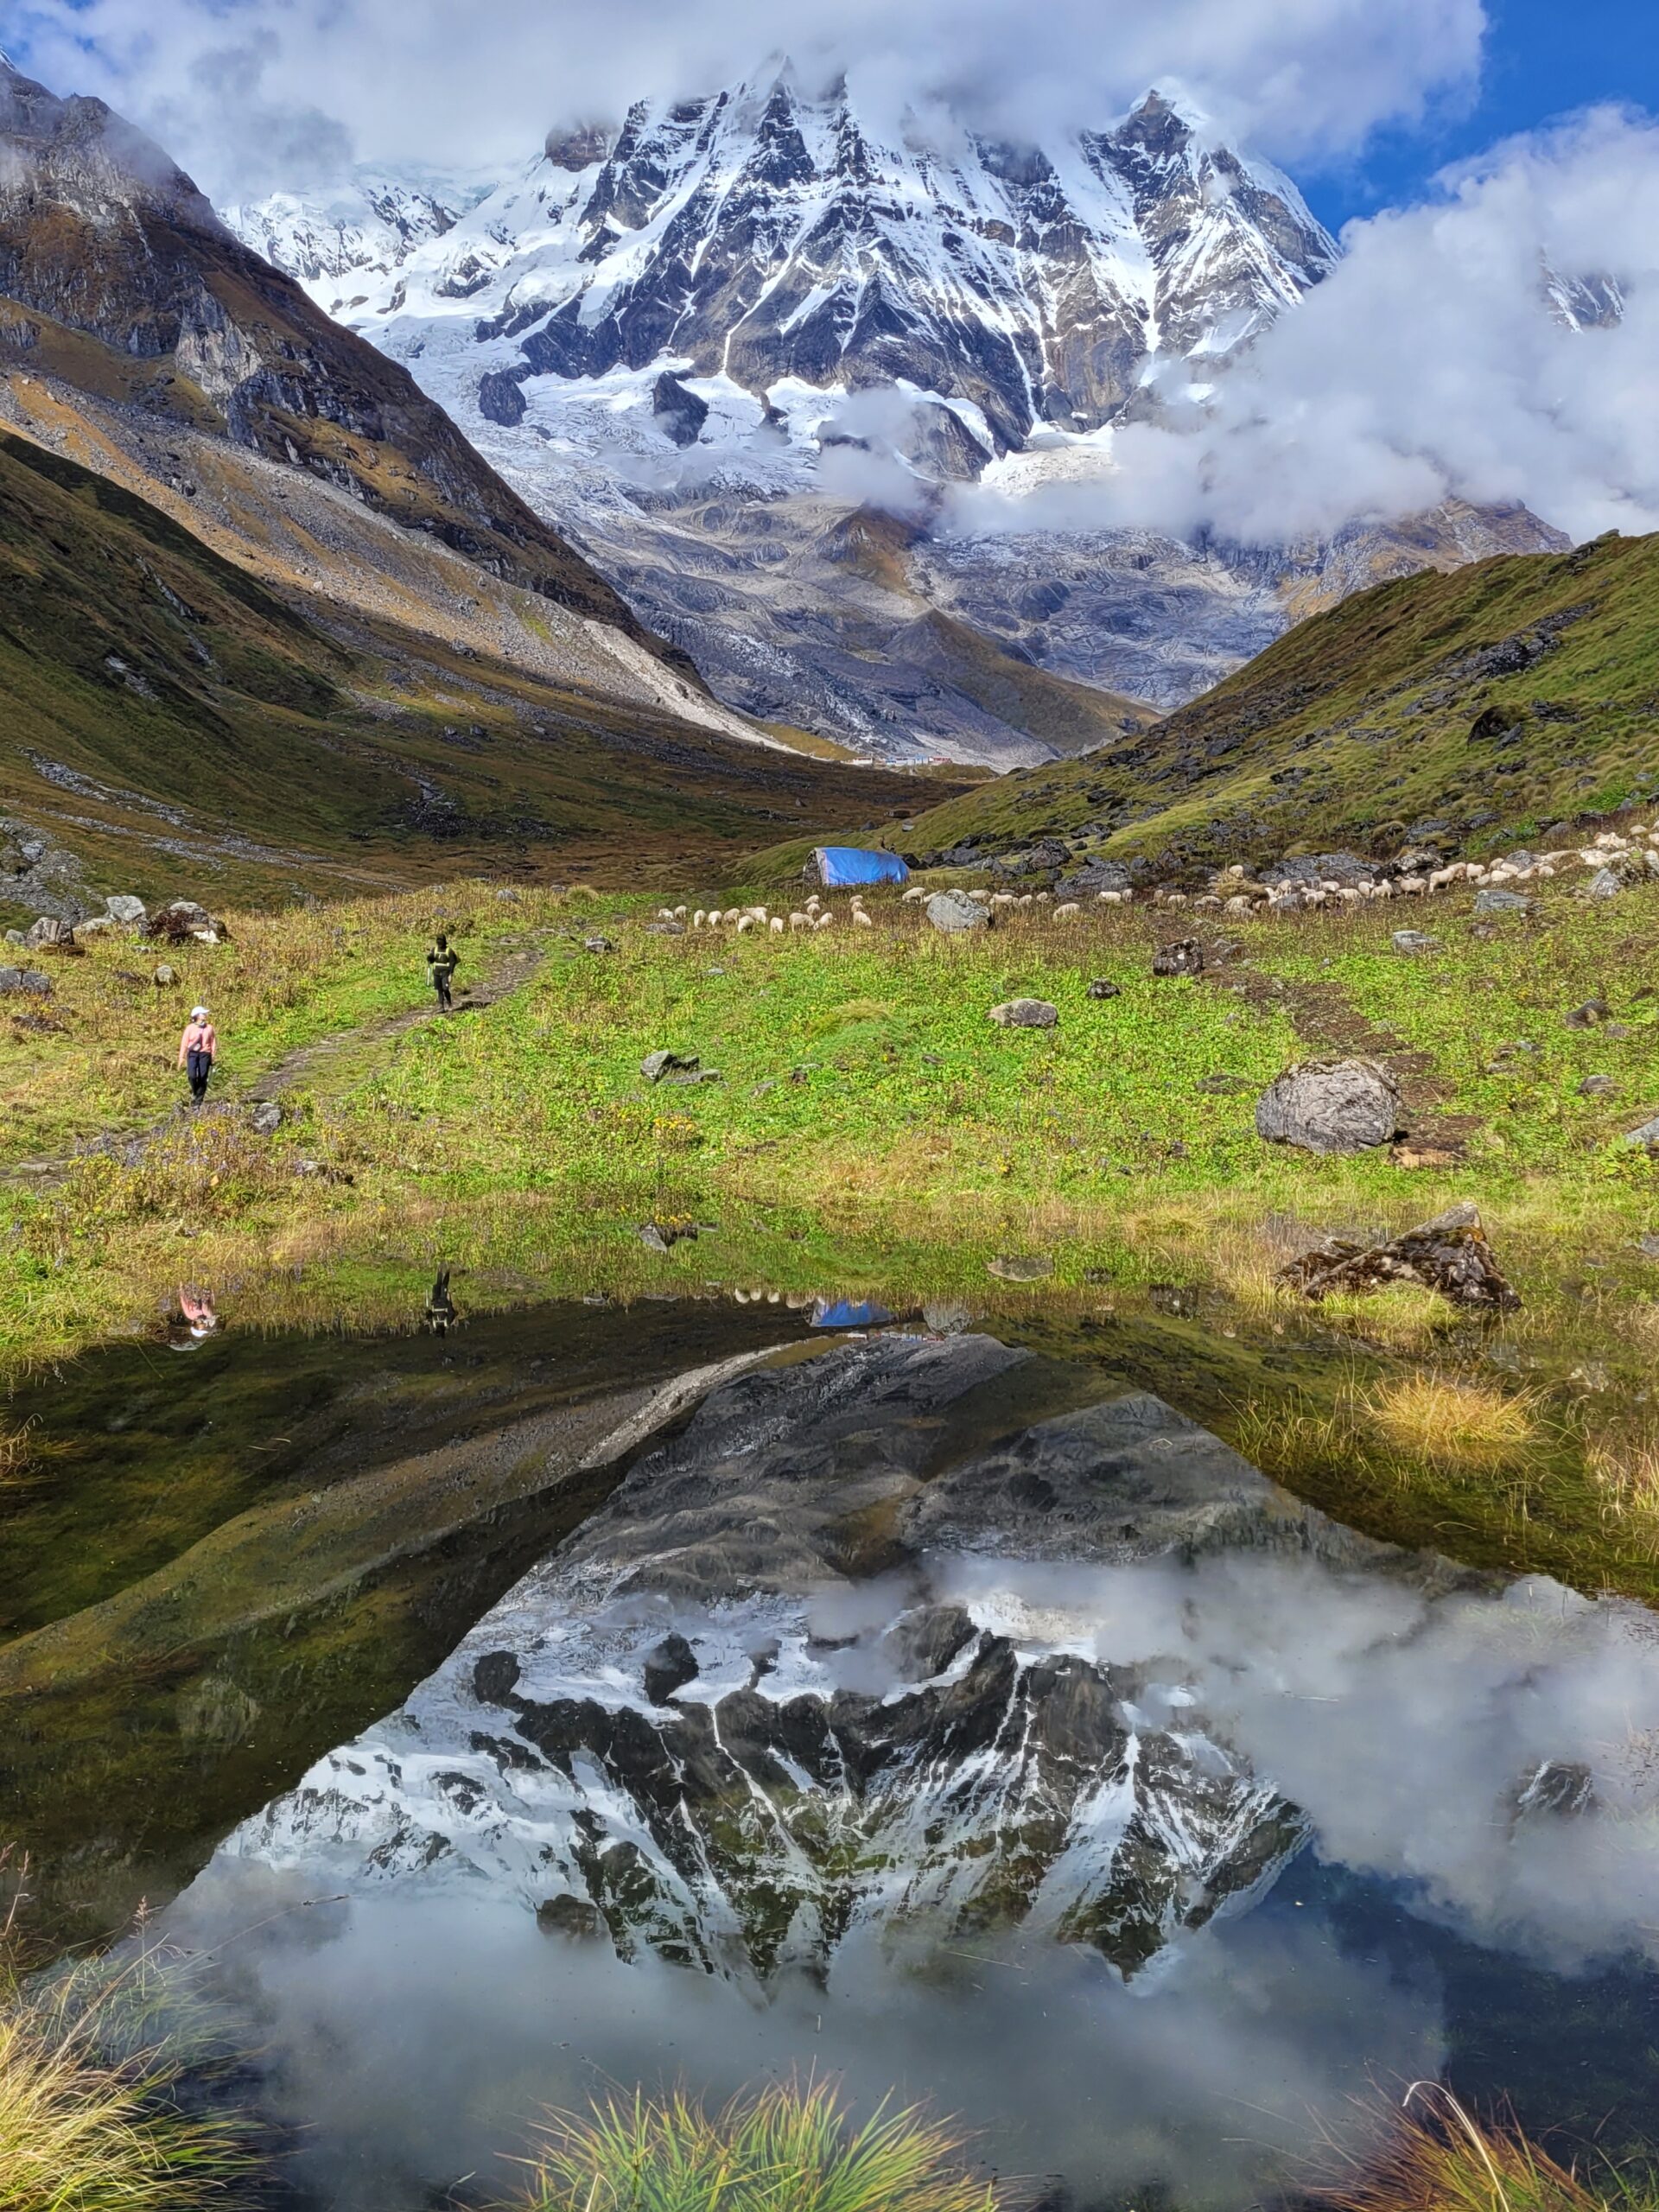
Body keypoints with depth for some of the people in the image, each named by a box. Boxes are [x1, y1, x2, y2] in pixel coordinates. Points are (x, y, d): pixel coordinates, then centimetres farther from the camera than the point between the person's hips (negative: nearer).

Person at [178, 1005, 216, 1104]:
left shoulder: (209, 1028, 6)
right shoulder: (190, 1028, 1)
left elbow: (213, 1042, 9)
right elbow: (184, 1043, 3)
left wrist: (213, 1056, 6)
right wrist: (182, 1057, 0)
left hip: (205, 1054, 1)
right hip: (192, 1053, -1)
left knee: (202, 1077, -2)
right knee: (192, 1075, -19)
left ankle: (199, 1101, 8)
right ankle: (194, 1091, 11)